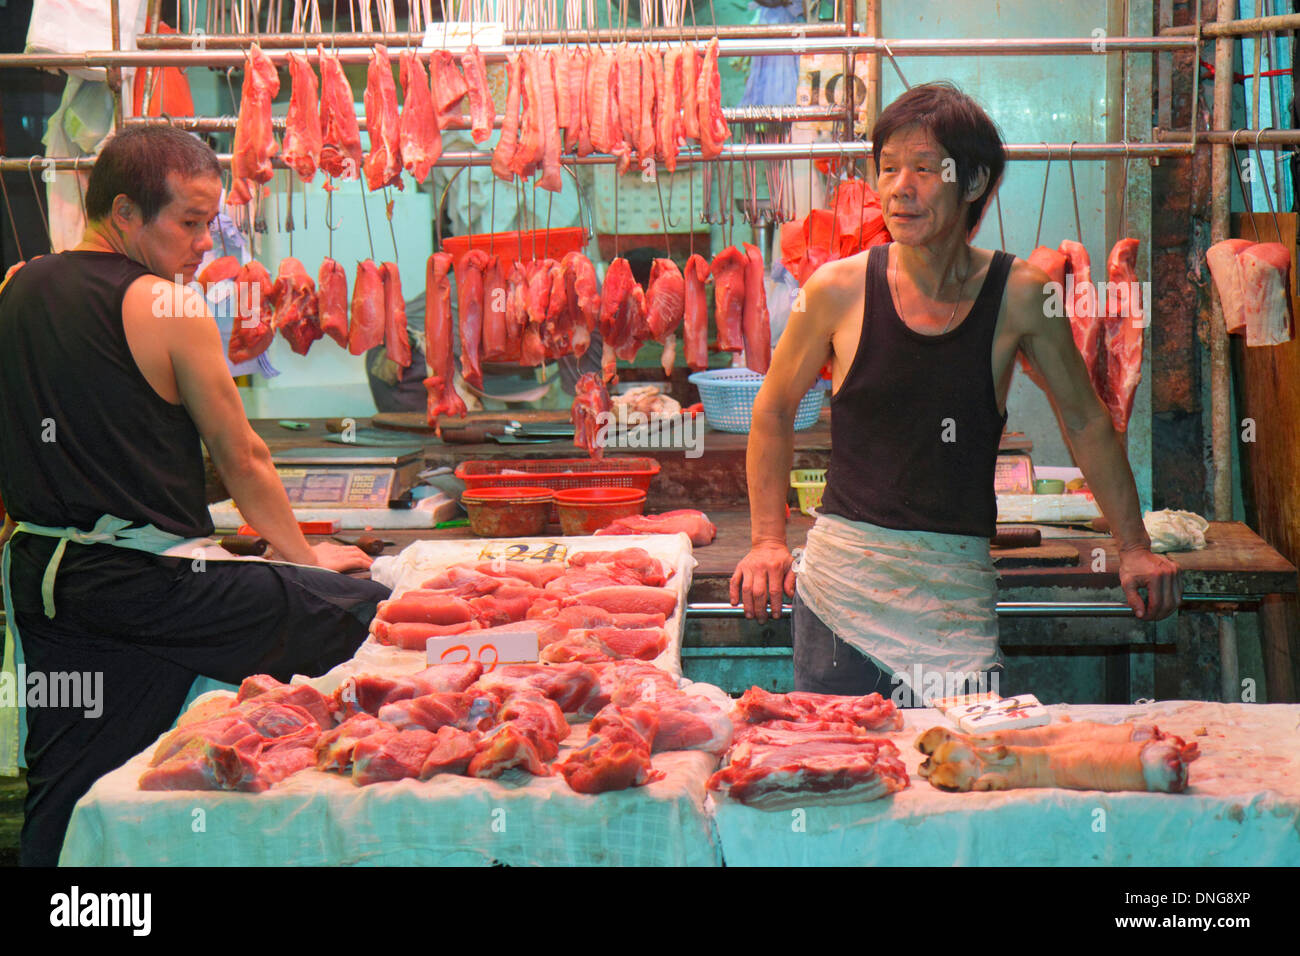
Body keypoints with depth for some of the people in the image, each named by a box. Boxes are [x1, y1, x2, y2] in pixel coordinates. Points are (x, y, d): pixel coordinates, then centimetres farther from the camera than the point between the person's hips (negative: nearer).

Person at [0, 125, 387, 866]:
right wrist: (304, 555, 13)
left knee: (64, 805, 15)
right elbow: (242, 458, -1)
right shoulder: (166, 305, -8)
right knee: (377, 613, -2)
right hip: (147, 584, -8)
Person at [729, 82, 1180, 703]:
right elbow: (774, 409, 10)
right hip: (841, 579, 0)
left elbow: (1085, 423, 10)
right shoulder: (838, 289, -5)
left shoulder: (1019, 296, -4)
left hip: (957, 585, 0)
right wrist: (768, 540, 4)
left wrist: (1134, 547, 11)